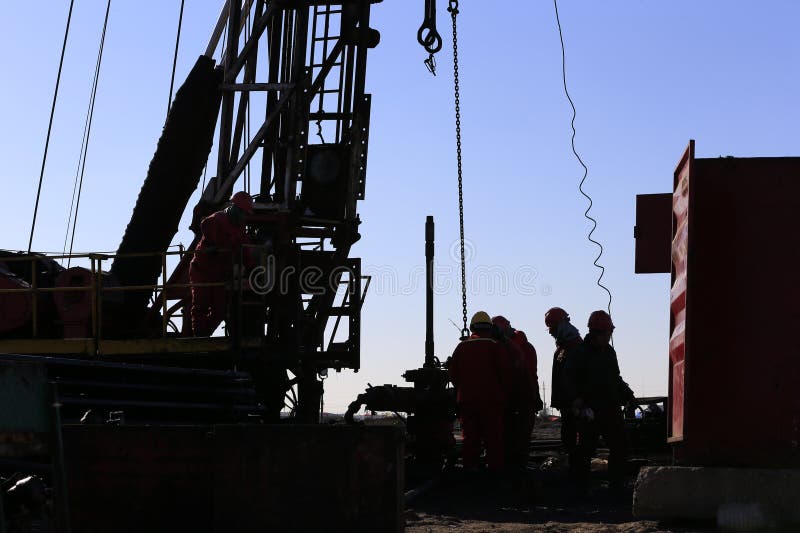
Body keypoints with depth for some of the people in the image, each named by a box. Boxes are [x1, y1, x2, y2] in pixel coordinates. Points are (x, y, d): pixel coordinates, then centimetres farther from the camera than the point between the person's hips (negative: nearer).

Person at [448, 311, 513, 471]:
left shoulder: (461, 347, 7)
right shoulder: (495, 346, -4)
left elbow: (453, 373, 11)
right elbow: (506, 373, -4)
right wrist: (503, 394, 9)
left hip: (466, 400, 3)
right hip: (491, 400, -3)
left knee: (470, 437, 8)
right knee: (493, 438, 0)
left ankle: (469, 467, 9)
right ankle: (495, 468, -2)